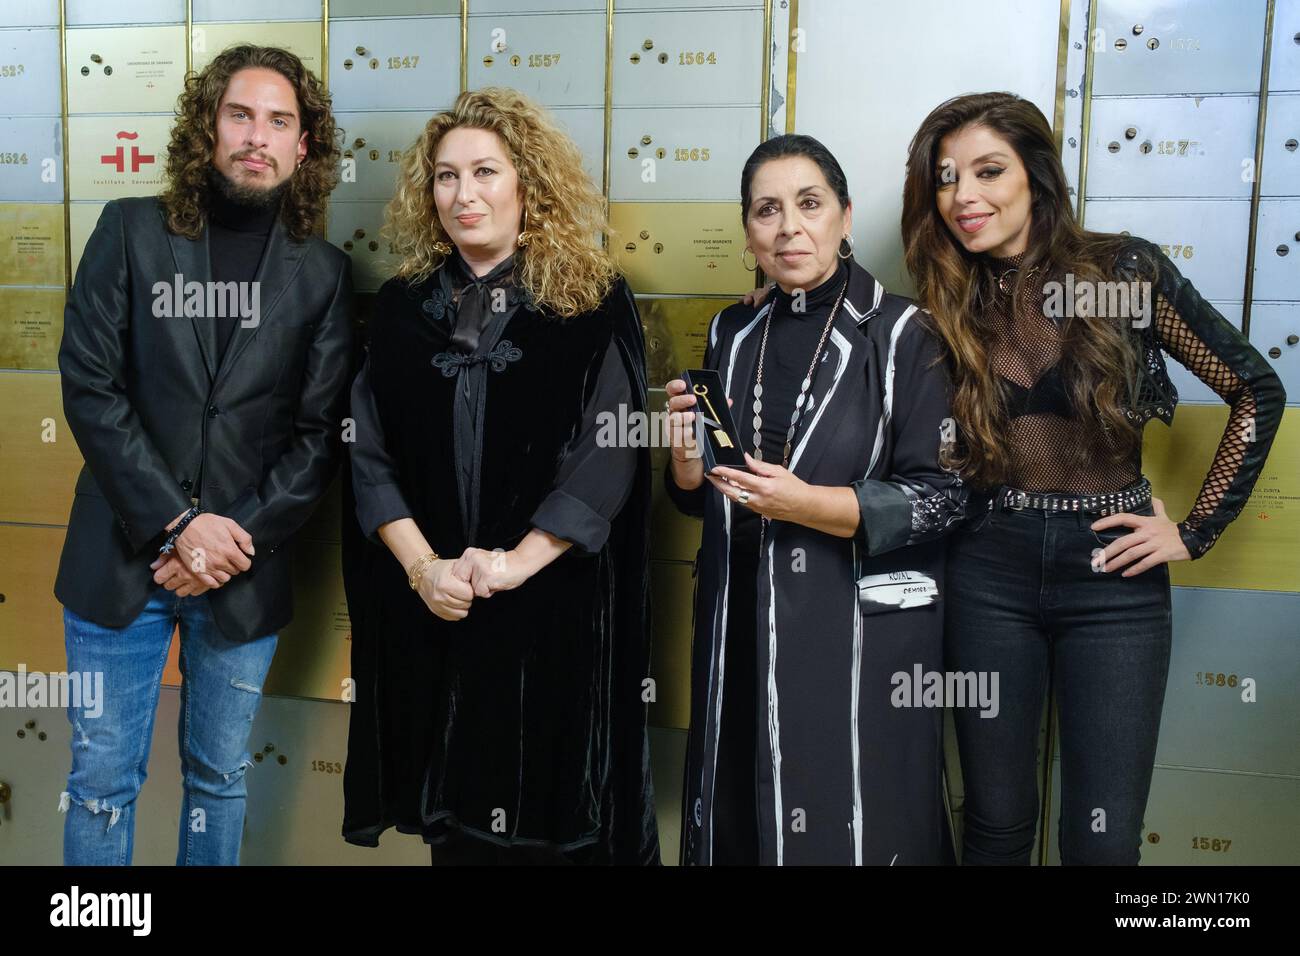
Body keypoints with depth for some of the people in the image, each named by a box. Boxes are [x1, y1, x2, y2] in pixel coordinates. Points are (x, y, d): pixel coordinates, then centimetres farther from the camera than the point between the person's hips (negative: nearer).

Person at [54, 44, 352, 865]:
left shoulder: (325, 272, 1)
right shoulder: (131, 231, 0)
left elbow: (320, 432, -1)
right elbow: (89, 388, -7)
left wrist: (241, 541, -11)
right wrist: (177, 524, -14)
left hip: (245, 572, 1)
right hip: (122, 559, 0)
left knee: (220, 776, 15)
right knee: (103, 780, 9)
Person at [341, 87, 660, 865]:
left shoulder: (593, 304, -1)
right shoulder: (404, 305, 8)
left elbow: (609, 453, -8)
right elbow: (369, 451, 4)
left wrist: (518, 561, -16)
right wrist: (420, 564, -10)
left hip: (553, 605, -2)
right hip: (426, 607, 3)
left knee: (549, 819, 7)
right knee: (451, 812, 13)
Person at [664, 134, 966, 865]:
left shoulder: (904, 333, -8)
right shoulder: (734, 335, 8)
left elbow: (942, 496, -11)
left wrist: (807, 504, -22)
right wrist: (688, 458, -10)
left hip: (862, 629, -4)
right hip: (741, 629, 5)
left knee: (853, 830, 5)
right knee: (743, 822, 15)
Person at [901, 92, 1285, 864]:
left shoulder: (1125, 269, -5)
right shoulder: (948, 306, 2)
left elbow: (1257, 389, 0)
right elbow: (937, 460, 7)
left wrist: (1197, 530, -2)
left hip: (1112, 575, -1)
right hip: (989, 575, 2)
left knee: (1104, 837, 4)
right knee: (998, 821, 11)